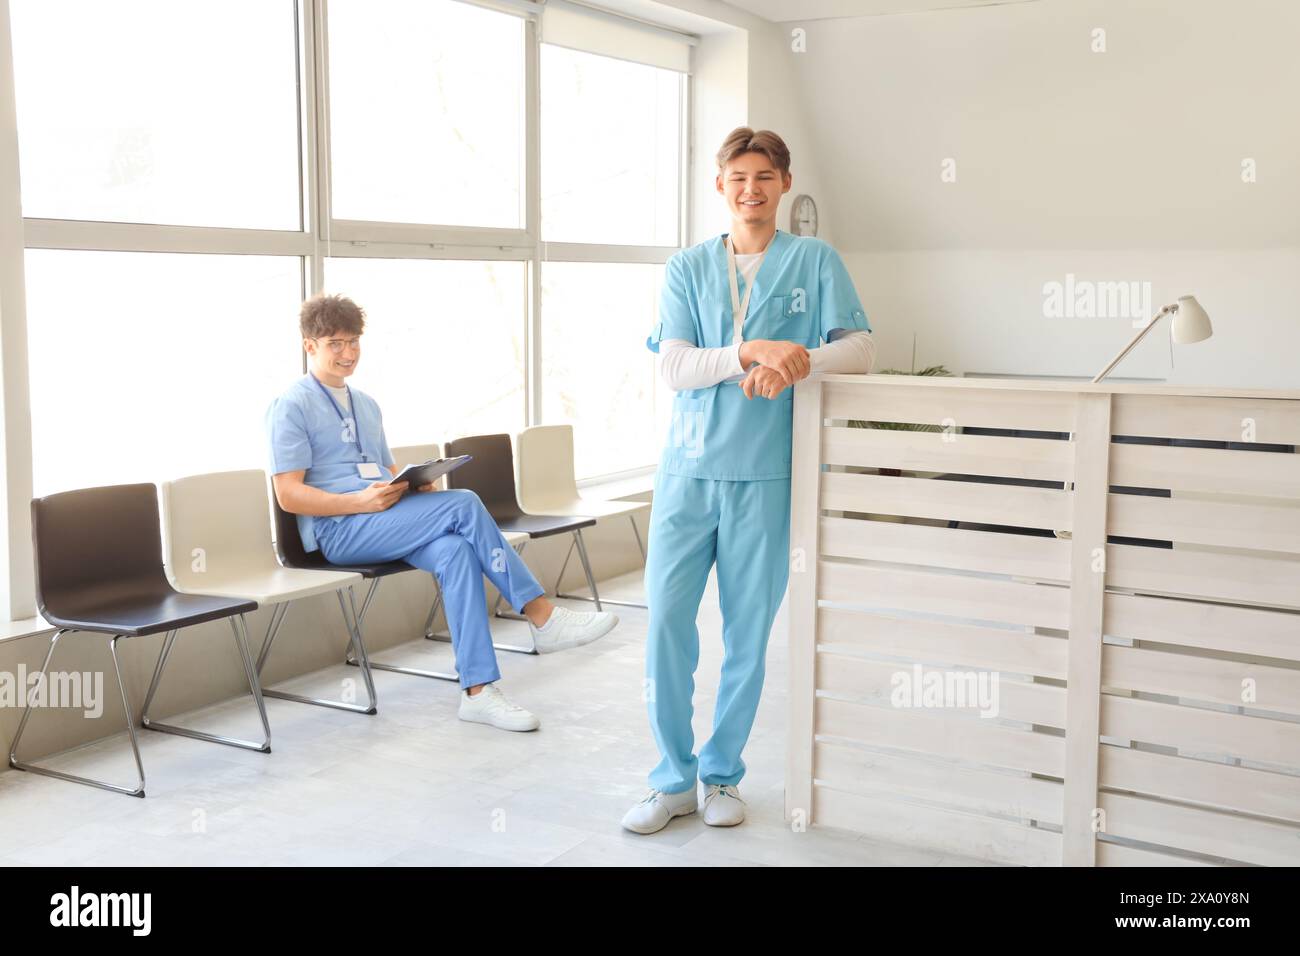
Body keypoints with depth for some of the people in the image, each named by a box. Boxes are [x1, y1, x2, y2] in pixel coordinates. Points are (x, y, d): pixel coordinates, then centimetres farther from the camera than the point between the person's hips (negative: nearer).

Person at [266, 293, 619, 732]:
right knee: (463, 505, -25)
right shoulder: (292, 406, -1)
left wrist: (416, 483, 2)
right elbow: (288, 495, -9)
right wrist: (362, 501, -23)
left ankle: (477, 690, -33)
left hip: (384, 521, 7)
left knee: (454, 551, -27)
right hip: (338, 530, -7)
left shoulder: (366, 405, 23)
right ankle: (543, 617, -20)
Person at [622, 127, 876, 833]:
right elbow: (674, 368, -2)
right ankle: (674, 779, 13)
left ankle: (722, 775, 23)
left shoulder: (815, 261, 6)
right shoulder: (687, 268, 9)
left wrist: (792, 366, -21)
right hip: (690, 466, 1)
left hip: (766, 474, -1)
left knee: (748, 631, 6)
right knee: (666, 618, -3)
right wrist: (755, 351, -18)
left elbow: (859, 349, -3)